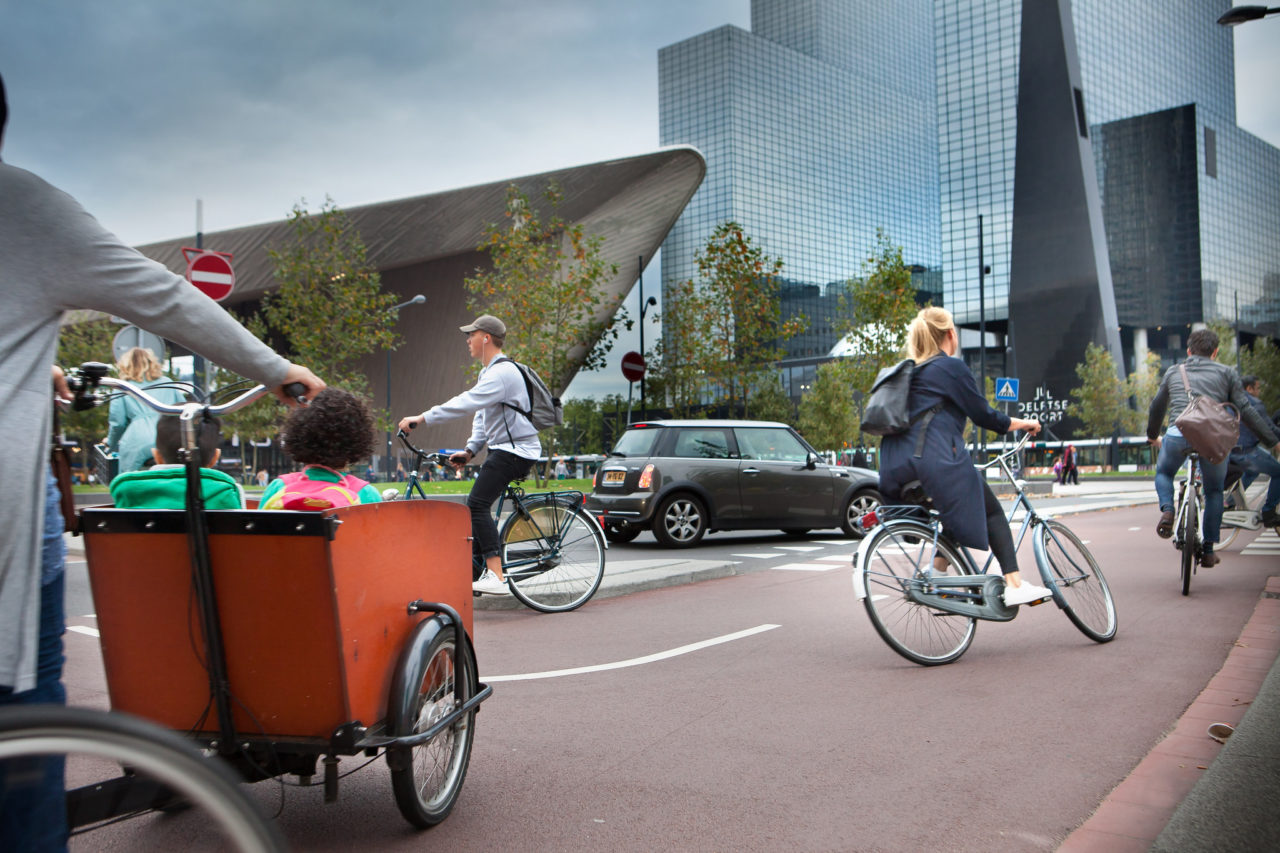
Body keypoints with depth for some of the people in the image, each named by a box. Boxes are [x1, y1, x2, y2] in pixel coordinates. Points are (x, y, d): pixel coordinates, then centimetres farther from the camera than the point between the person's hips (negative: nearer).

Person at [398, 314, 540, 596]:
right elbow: (482, 415, 22)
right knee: (476, 507, 13)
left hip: (516, 451, -11)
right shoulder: (490, 371, 19)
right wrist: (470, 449, 9)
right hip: (502, 448, 11)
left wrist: (422, 418, -27)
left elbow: (467, 403, -28)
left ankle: (496, 577, -24)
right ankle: (477, 570, 21)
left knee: (478, 504, -21)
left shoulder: (502, 372, -17)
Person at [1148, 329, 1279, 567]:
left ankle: (1167, 509, 0)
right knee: (1214, 491, 22)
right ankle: (1208, 550, 20)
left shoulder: (1173, 372, 23)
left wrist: (1152, 436, 49)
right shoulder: (1227, 373, 18)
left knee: (1163, 473, 30)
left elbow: (1156, 408, 32)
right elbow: (1245, 411, 10)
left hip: (1178, 435, 0)